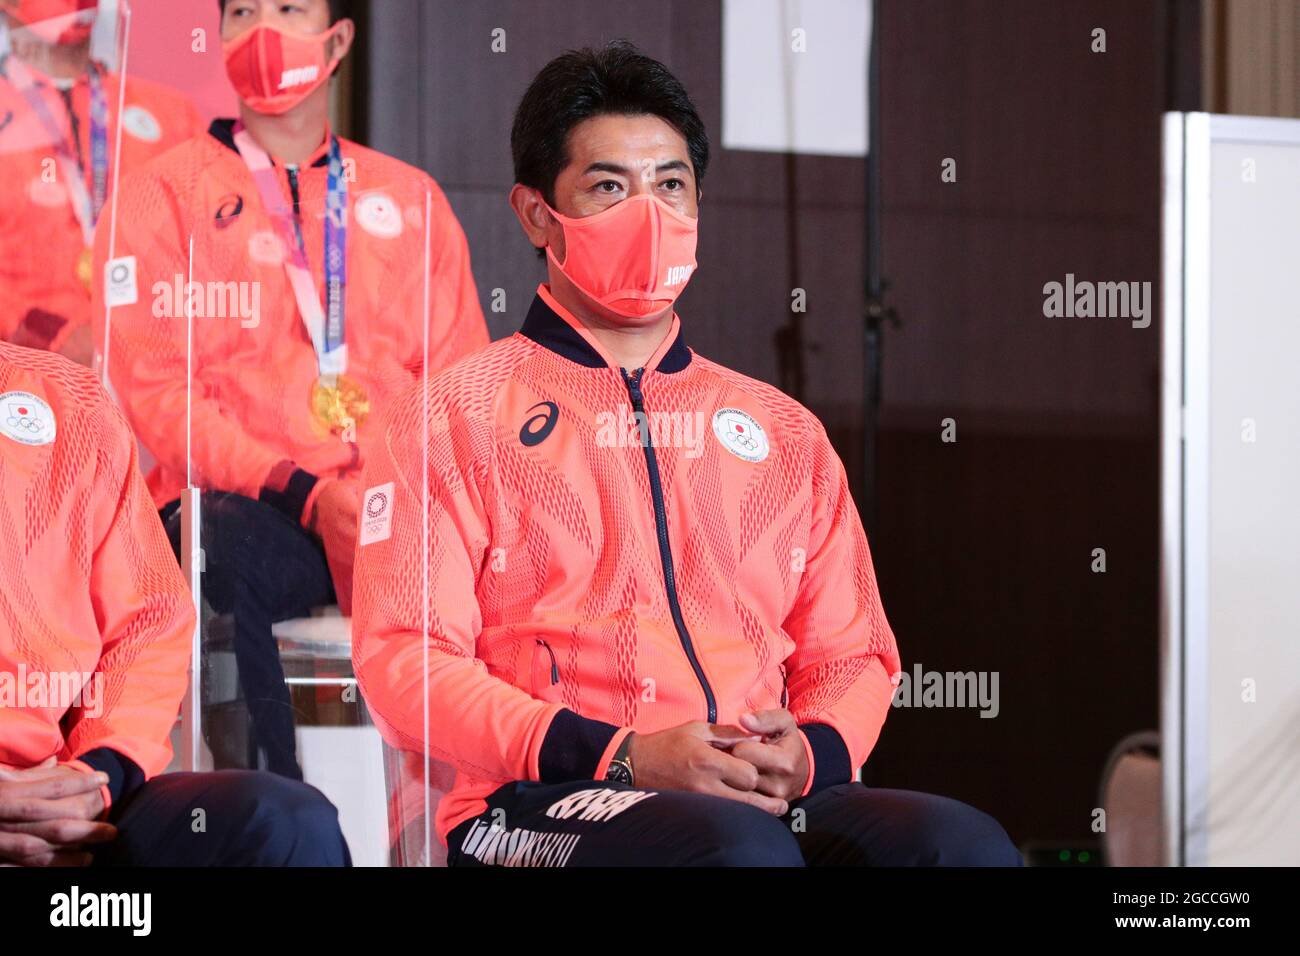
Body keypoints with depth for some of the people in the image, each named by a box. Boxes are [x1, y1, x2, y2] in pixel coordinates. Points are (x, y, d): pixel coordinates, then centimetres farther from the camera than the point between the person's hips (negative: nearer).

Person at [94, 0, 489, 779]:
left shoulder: (411, 200, 21)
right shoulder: (164, 196, 11)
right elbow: (157, 389, 0)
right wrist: (305, 491, -14)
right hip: (244, 503, -2)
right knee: (215, 556, -38)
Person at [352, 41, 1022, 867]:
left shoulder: (783, 431, 25)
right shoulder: (458, 417, 9)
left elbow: (851, 653, 23)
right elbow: (405, 661, -1)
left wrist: (809, 753, -3)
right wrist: (624, 758, -13)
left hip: (770, 801, 4)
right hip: (543, 806, -4)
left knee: (966, 845, -28)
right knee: (743, 847, -39)